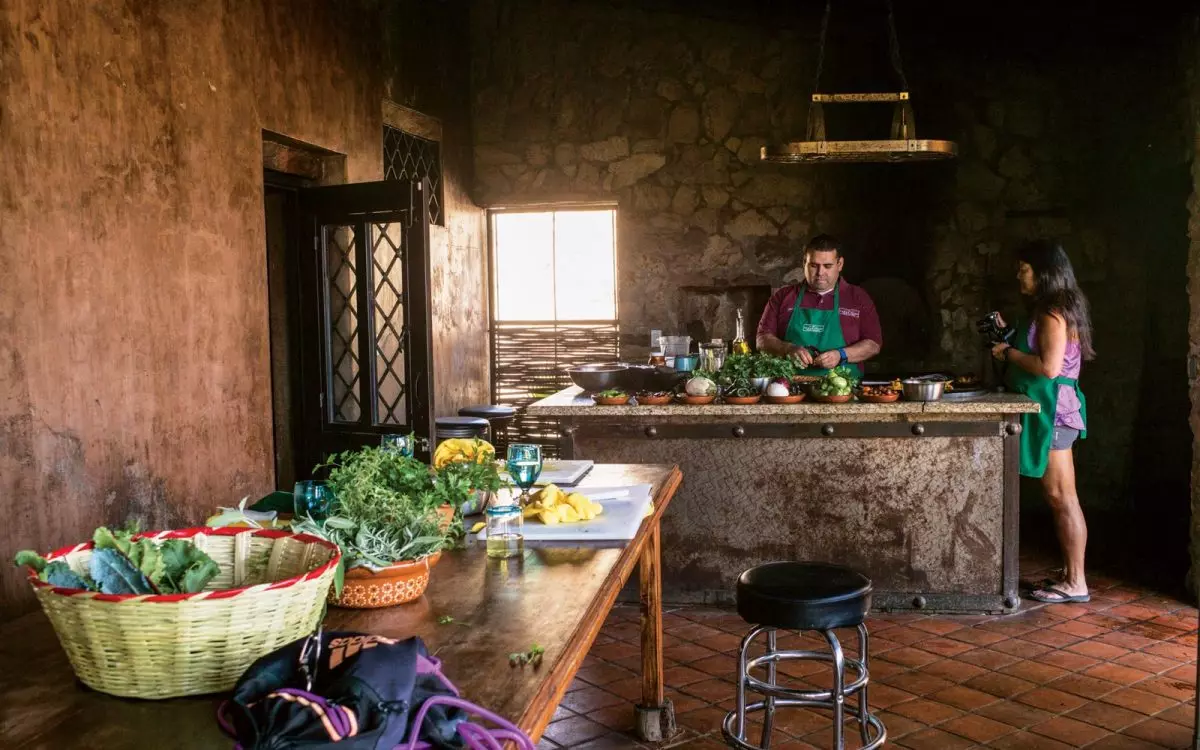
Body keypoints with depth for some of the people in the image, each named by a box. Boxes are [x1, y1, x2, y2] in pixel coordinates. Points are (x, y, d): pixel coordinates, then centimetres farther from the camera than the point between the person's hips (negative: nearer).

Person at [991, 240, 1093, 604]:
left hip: (1053, 411, -10)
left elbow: (1049, 366, -23)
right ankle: (1070, 573, 22)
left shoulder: (1053, 313, -15)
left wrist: (1010, 353, -12)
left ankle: (1076, 584, 2)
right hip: (1051, 411, 10)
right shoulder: (1049, 309, 15)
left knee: (1061, 497, -5)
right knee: (1060, 498, 14)